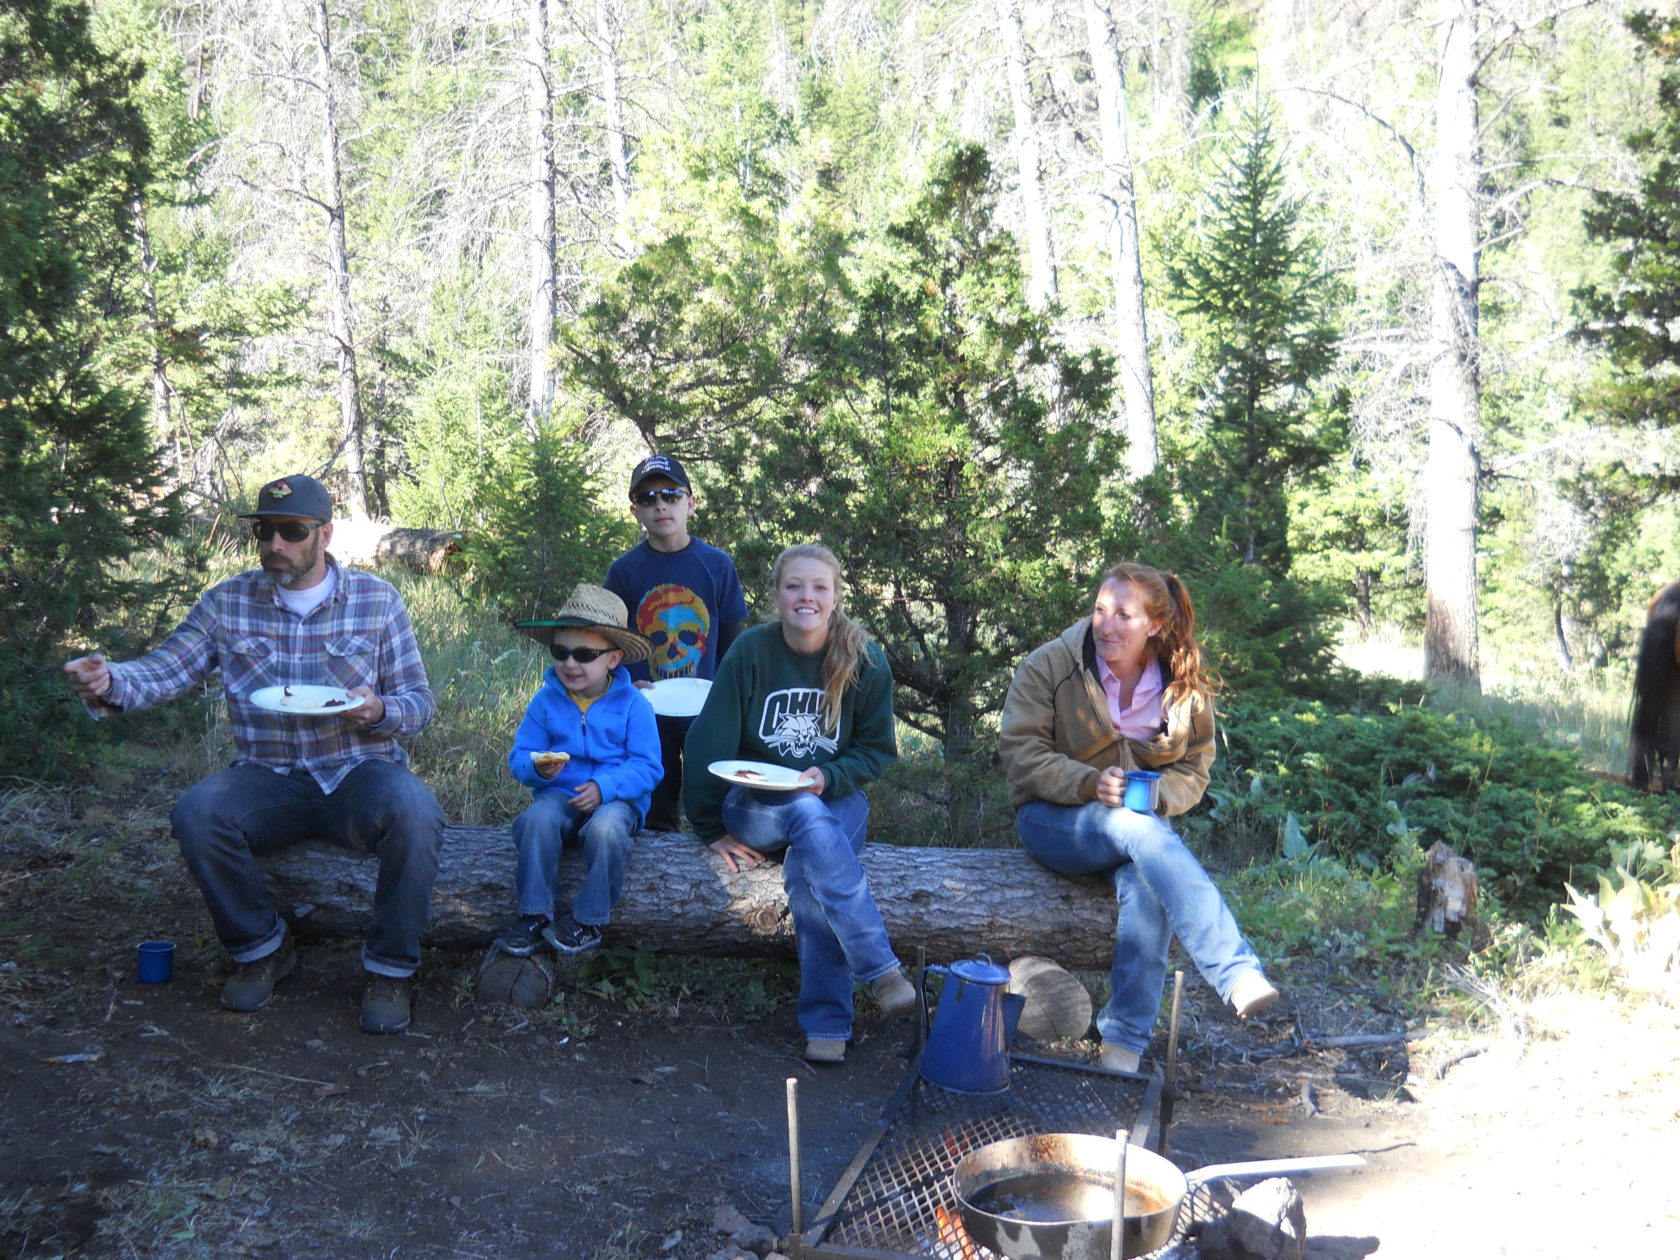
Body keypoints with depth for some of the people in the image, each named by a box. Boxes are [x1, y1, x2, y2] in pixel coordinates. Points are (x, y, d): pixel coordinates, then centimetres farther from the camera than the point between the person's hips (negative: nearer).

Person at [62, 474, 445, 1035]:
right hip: (271, 779, 2)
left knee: (414, 812, -35)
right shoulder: (228, 602, 6)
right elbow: (165, 669, -4)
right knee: (195, 813, -29)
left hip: (362, 774, -2)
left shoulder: (377, 599, 3)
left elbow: (419, 703, 3)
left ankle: (389, 968, -12)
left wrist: (379, 711, -20)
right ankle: (261, 948, -2)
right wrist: (109, 680, -26)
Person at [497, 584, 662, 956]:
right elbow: (519, 756, 4)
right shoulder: (546, 699, 5)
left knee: (606, 827, -36)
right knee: (537, 819, -32)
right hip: (558, 793, 2)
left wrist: (605, 786, -22)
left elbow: (647, 767, -7)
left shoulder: (632, 704, -3)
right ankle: (535, 912, -16)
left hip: (616, 797, -2)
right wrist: (537, 768, -20)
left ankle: (590, 919, -15)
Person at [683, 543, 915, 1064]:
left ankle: (827, 1025, -26)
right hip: (755, 803, -1)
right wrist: (712, 830, -4)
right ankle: (881, 971, -35)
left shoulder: (866, 661, -4)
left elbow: (877, 750, 2)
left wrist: (827, 777, -17)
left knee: (808, 871, -33)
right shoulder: (751, 651, -7)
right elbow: (708, 741, -4)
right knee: (810, 817, -36)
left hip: (836, 800, 1)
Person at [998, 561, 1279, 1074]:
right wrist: (1090, 784, -25)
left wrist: (1157, 796, -16)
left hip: (1141, 821, 3)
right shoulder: (1050, 665, -6)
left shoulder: (1185, 687, 2)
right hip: (1054, 819, -2)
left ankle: (1125, 1041, -27)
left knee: (1147, 887, -34)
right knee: (1141, 831, -36)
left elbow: (1194, 769, 7)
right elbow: (1021, 752, -10)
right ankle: (1237, 973, -43)